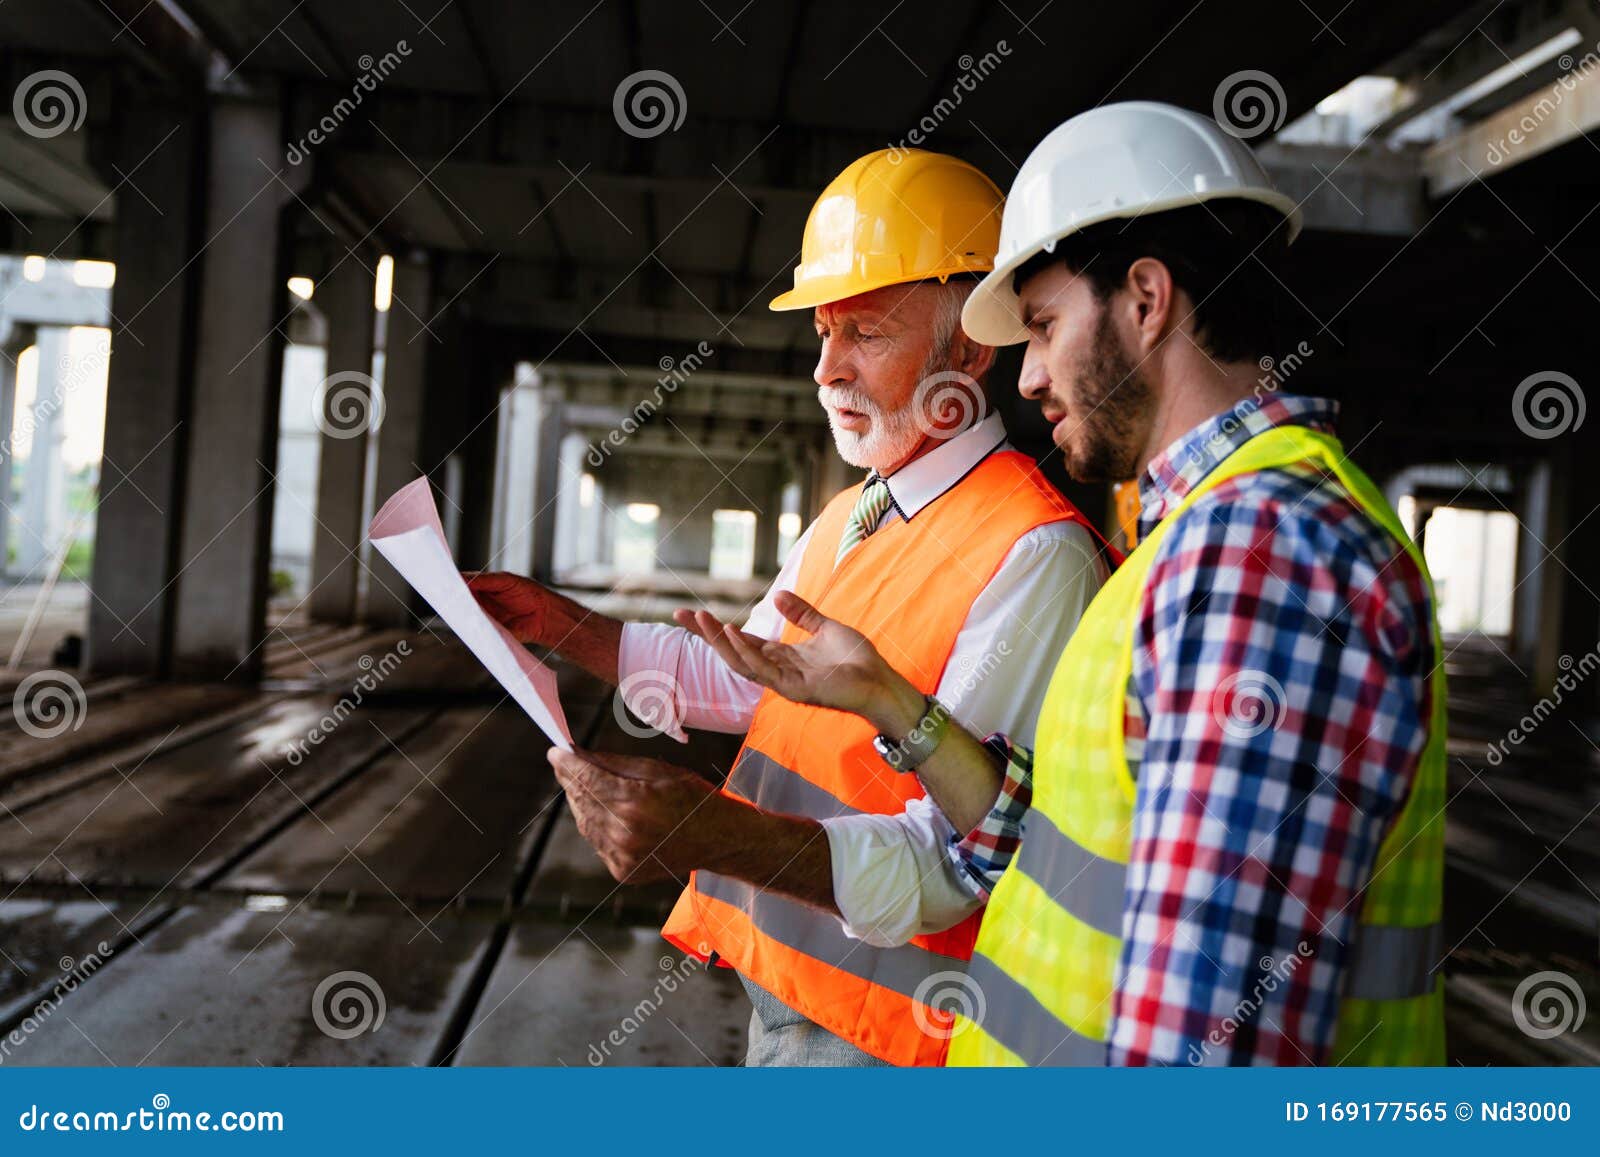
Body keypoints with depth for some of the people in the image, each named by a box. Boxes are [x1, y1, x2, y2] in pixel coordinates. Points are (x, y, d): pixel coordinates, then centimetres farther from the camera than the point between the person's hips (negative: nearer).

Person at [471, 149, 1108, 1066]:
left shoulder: (1035, 556, -22)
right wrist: (561, 626, 11)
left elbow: (959, 860, -27)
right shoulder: (846, 522, 8)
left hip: (878, 1033, -8)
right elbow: (745, 677, 20)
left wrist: (717, 834, -39)